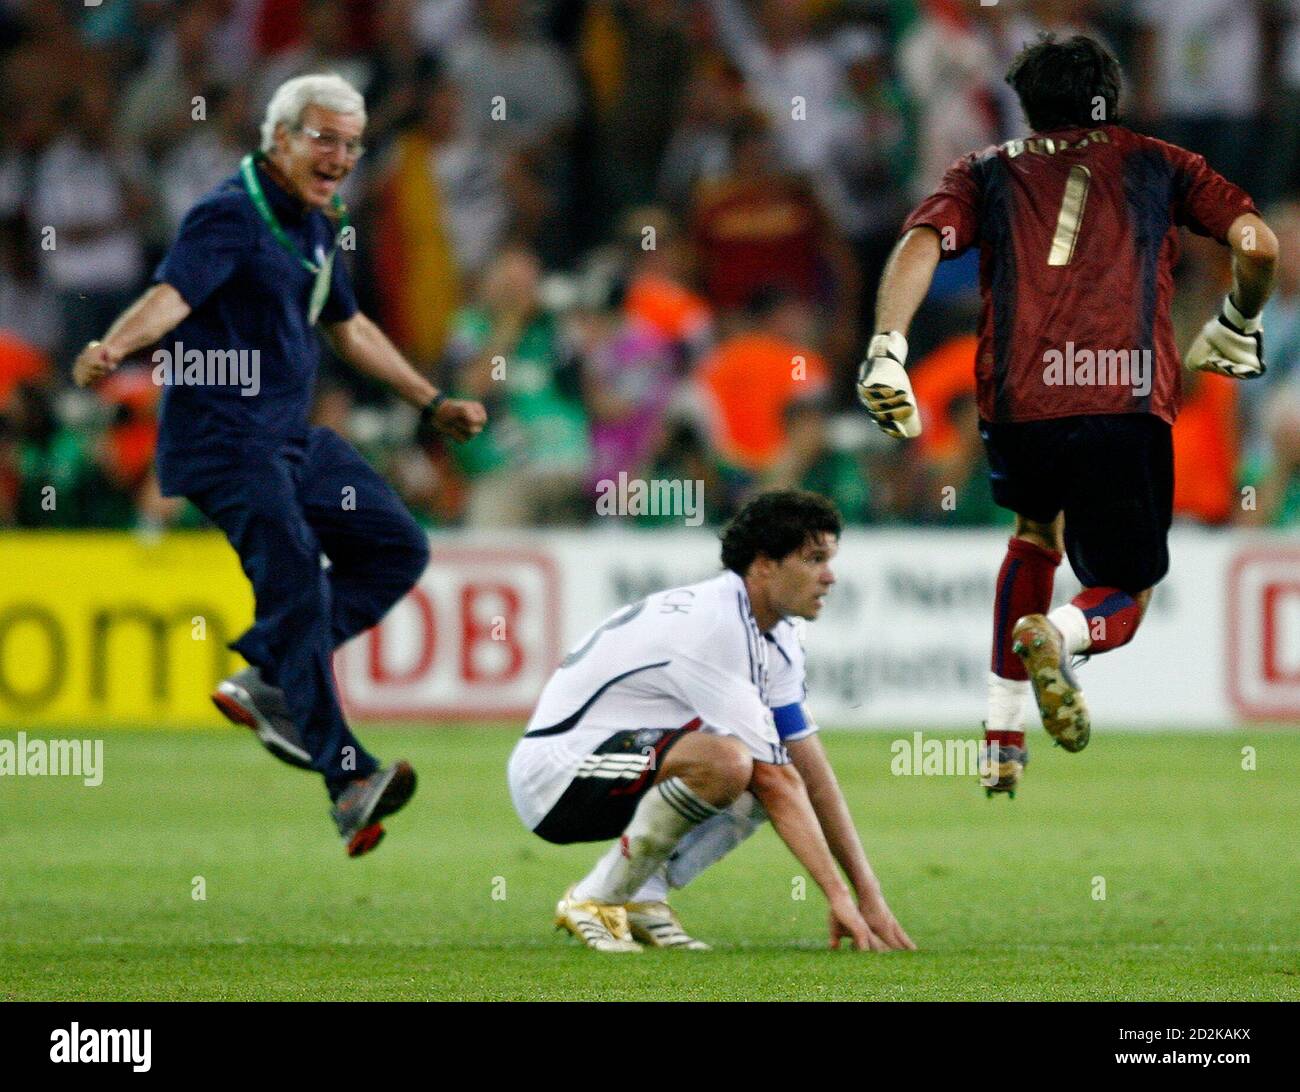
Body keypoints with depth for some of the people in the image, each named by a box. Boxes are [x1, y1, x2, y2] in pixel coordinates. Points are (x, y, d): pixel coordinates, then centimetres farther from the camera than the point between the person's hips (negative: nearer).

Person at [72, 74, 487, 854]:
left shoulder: (315, 227, 16)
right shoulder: (233, 215, -12)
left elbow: (350, 328, 30)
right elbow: (173, 293, -28)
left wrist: (434, 403, 34)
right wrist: (114, 349, -48)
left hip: (293, 438, 10)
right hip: (225, 436, -10)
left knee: (398, 547, 7)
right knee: (297, 583, -18)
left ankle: (265, 679, 2)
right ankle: (348, 781, -22)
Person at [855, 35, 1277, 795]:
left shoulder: (989, 173, 21)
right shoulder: (1159, 166, 21)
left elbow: (922, 243, 2)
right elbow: (1259, 244, 10)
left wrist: (886, 352, -8)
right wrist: (1237, 328, 28)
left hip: (1017, 403, 2)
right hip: (1130, 401, -2)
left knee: (1035, 532, 34)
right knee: (1121, 604, 13)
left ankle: (1003, 741, 25)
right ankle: (1054, 637, -25)